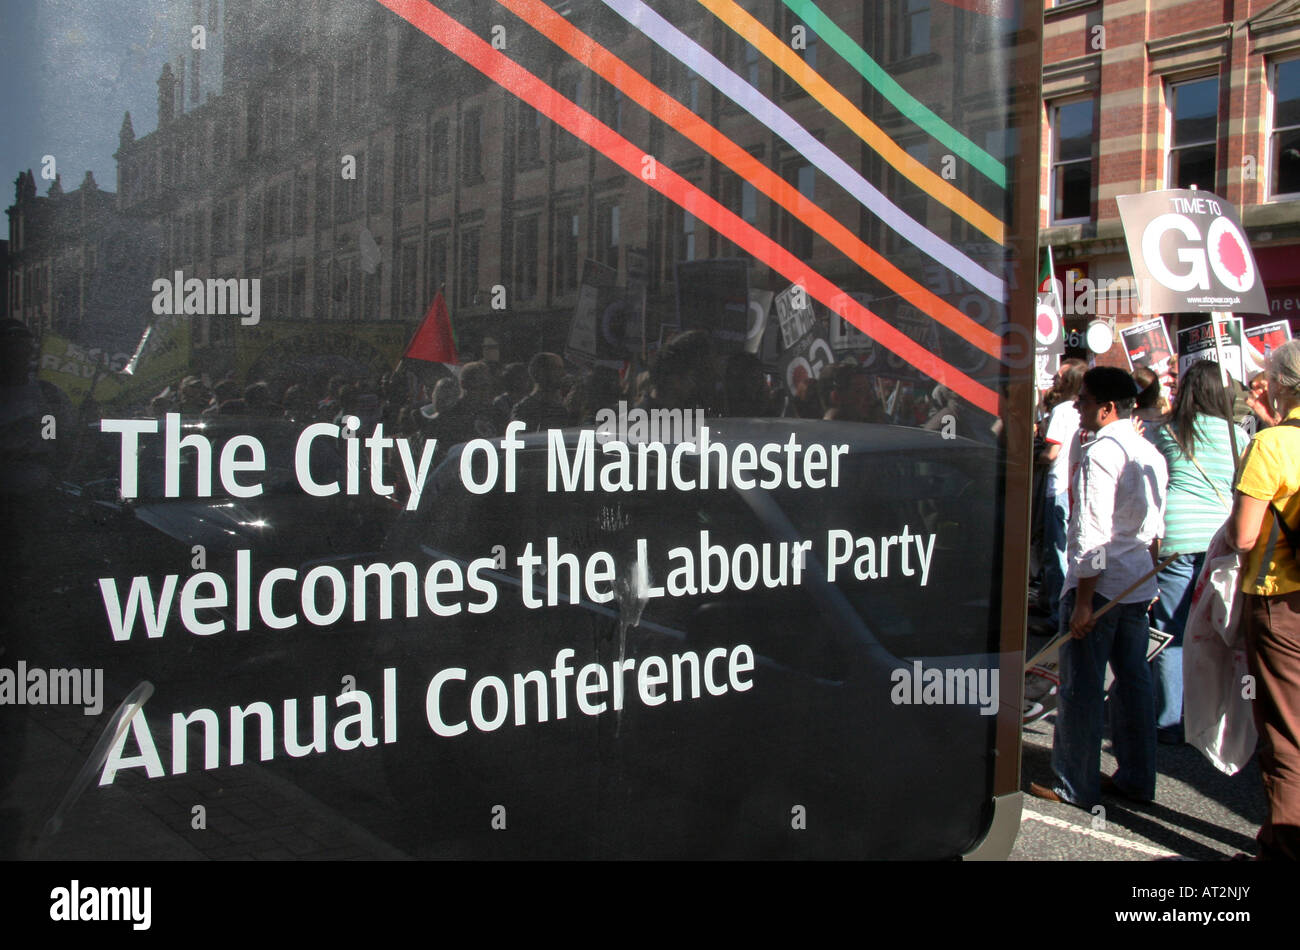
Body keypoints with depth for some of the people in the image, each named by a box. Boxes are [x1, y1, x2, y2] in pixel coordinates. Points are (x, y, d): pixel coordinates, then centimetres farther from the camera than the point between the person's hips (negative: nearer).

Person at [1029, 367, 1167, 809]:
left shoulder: (1100, 453, -16)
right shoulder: (1151, 453, 10)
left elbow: (1094, 533, -20)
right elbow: (1156, 525, 16)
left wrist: (1083, 601, -18)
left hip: (1100, 580, -8)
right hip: (1140, 580, 9)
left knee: (1081, 686, 1)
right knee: (1133, 679, 15)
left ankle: (1076, 785, 10)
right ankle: (1137, 777, 25)